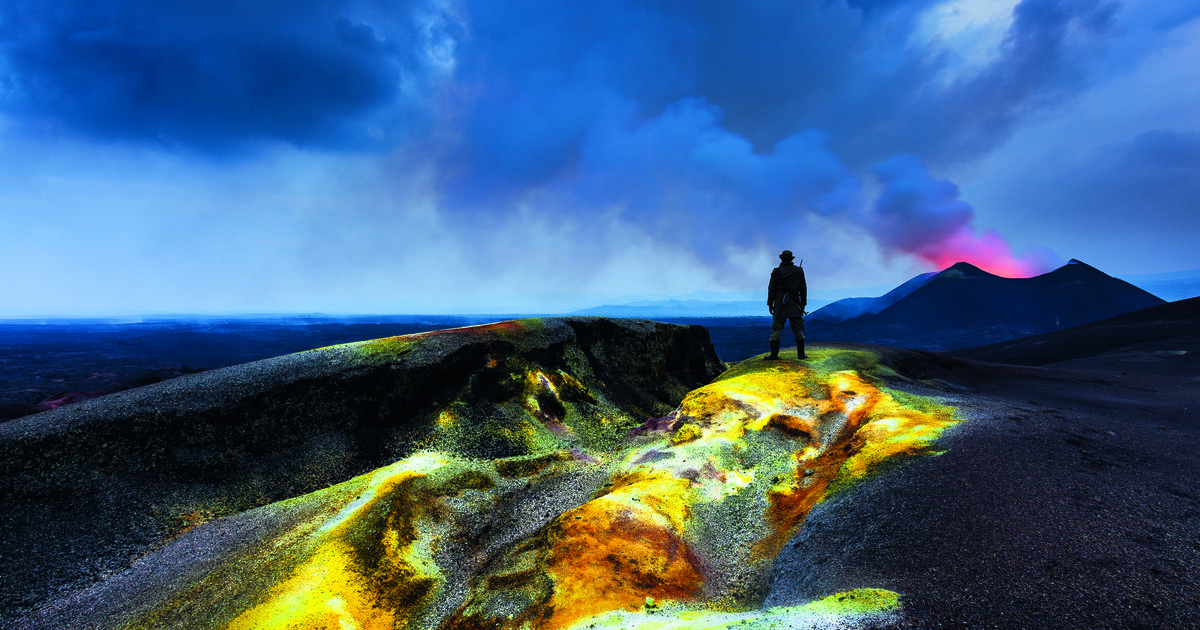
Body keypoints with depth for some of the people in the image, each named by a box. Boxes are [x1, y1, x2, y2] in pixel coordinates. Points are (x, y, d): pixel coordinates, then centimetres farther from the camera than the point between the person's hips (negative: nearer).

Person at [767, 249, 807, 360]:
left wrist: (770, 304, 6)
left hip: (780, 304, -1)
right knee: (798, 329, 6)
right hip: (794, 305, 2)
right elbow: (803, 288, 6)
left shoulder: (776, 272, -2)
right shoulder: (799, 270, 4)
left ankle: (774, 354, -5)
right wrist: (803, 304, 13)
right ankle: (801, 354, 6)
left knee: (776, 329, 0)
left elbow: (771, 289, -1)